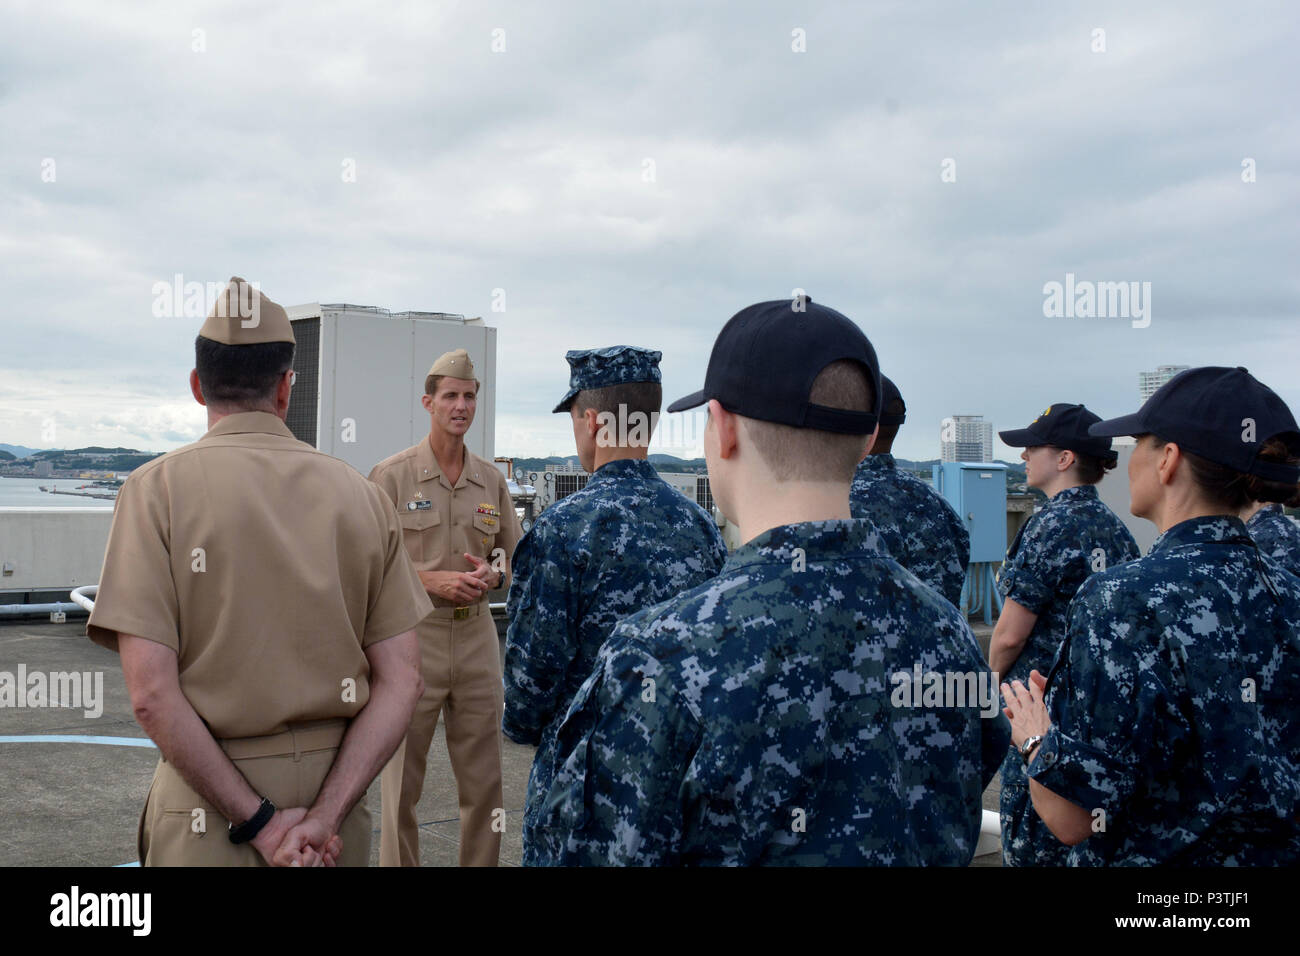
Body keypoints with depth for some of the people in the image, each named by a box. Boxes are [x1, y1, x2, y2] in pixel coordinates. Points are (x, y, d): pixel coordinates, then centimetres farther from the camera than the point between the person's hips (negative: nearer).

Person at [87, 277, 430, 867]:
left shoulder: (158, 488, -8)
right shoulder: (361, 493, 0)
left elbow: (151, 692, -16)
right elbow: (401, 681, -6)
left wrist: (258, 822, -13)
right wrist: (324, 816, -10)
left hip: (211, 808, -2)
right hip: (335, 790, 3)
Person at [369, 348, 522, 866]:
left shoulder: (491, 479, 10)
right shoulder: (390, 474, -3)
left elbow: (514, 553, 17)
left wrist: (493, 575, -5)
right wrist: (430, 580, -17)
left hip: (477, 635, 4)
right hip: (412, 632, -4)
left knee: (483, 779, 11)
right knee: (401, 781, 4)